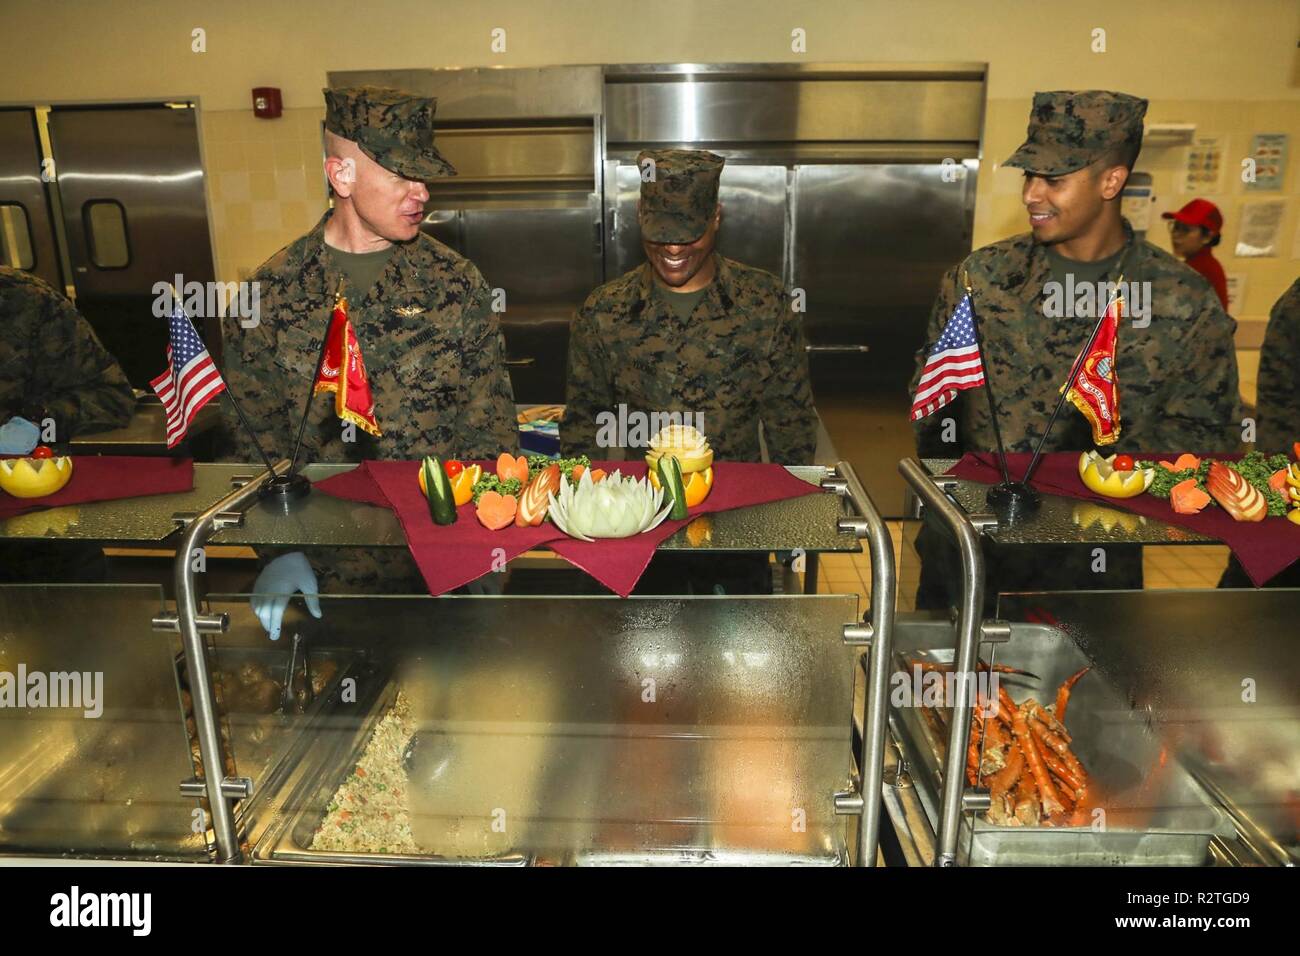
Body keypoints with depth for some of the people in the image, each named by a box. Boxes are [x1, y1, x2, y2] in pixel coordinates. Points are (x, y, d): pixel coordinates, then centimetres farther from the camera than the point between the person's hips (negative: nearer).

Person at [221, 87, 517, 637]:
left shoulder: (454, 281, -3)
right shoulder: (271, 292, -3)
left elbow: (491, 428, -3)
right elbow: (252, 440, 2)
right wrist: (280, 548, -9)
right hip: (328, 567, 0)